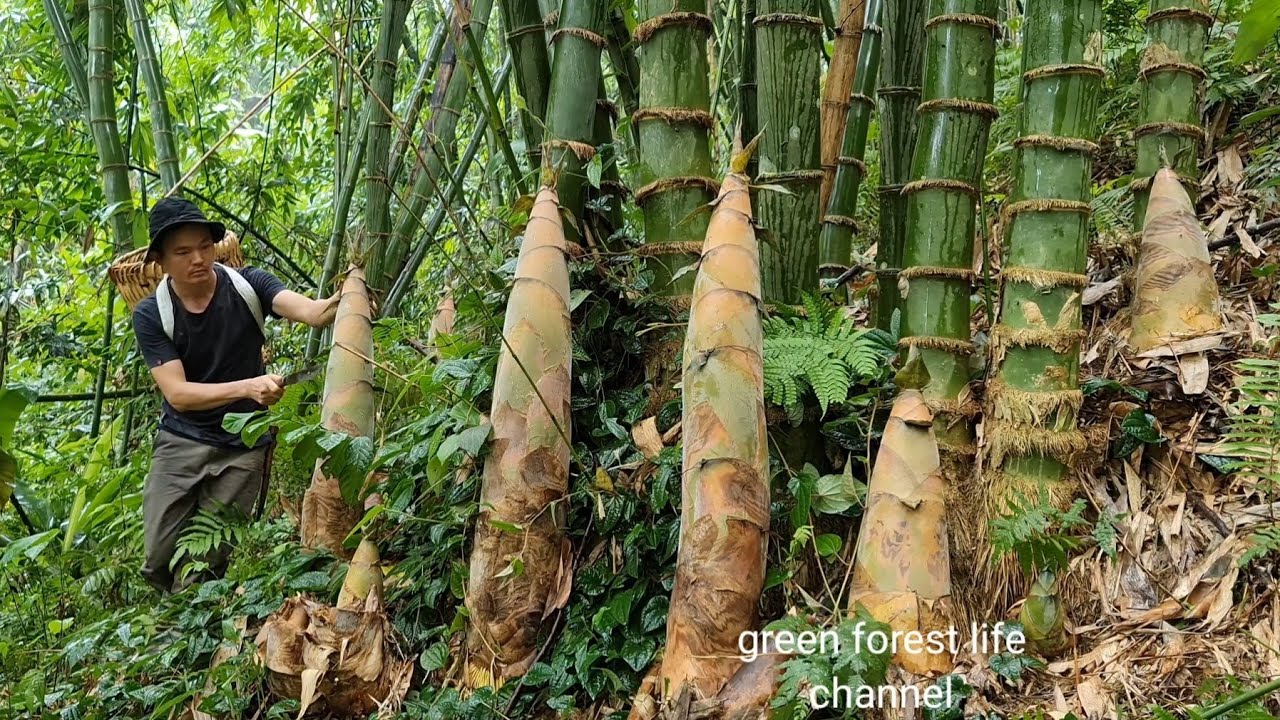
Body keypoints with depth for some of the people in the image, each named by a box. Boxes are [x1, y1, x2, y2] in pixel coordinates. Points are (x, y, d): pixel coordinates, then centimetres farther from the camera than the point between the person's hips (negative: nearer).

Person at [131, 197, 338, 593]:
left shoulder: (247, 286, -9)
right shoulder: (150, 315, -10)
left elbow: (312, 312, -26)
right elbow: (177, 393, -19)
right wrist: (247, 387, -34)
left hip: (244, 445, 0)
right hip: (182, 441, 1)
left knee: (206, 564, -2)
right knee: (160, 557, 0)